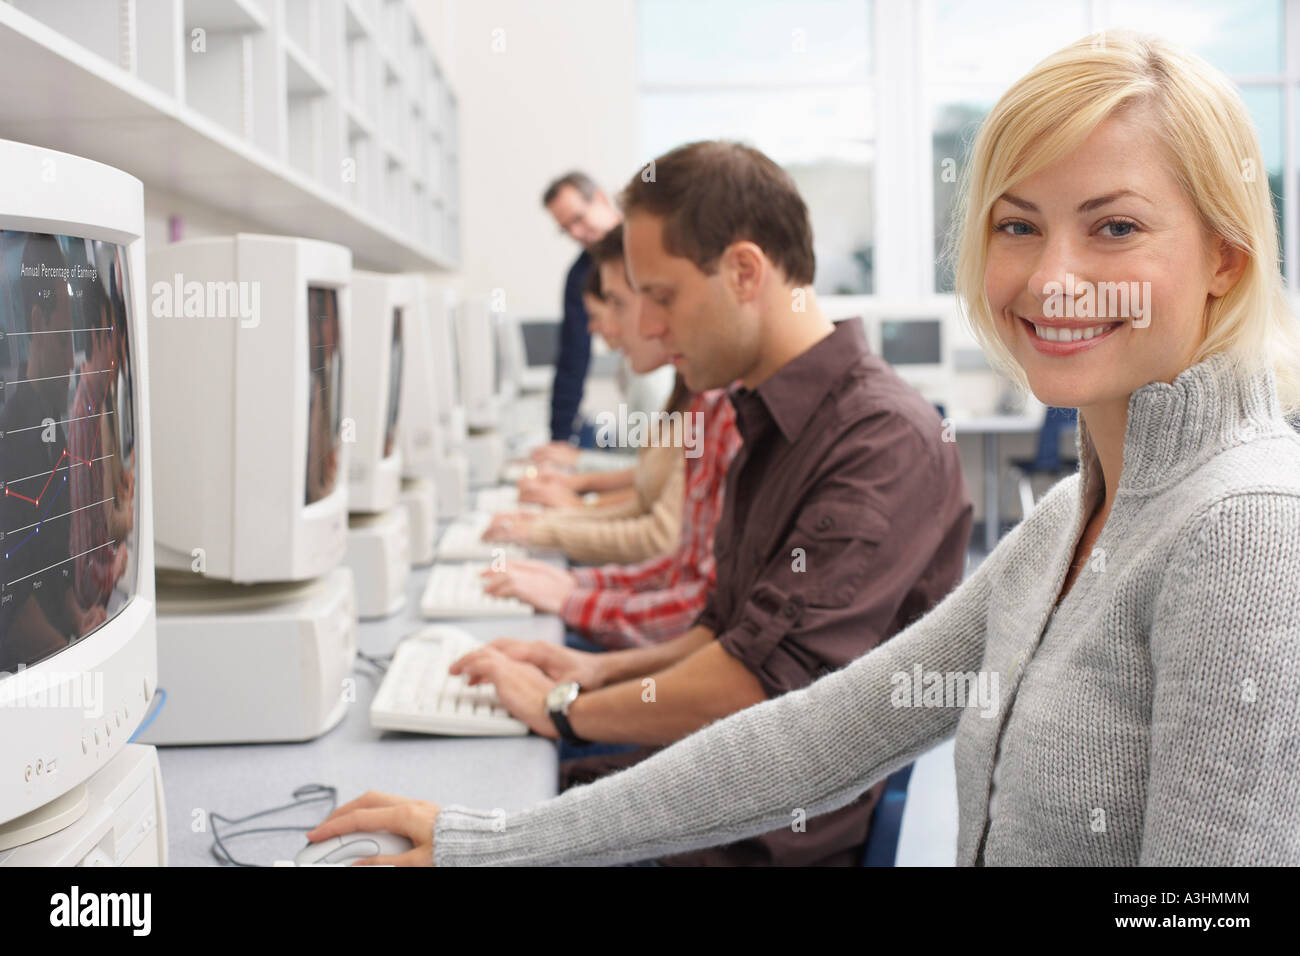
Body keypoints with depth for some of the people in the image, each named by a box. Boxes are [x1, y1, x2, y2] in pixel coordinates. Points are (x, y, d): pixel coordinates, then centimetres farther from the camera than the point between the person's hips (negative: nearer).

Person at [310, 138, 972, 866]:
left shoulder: (889, 439, -20)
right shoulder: (772, 424, 11)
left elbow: (754, 684, -25)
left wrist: (564, 708, -12)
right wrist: (604, 671, 7)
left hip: (769, 838, -8)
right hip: (698, 791, 8)